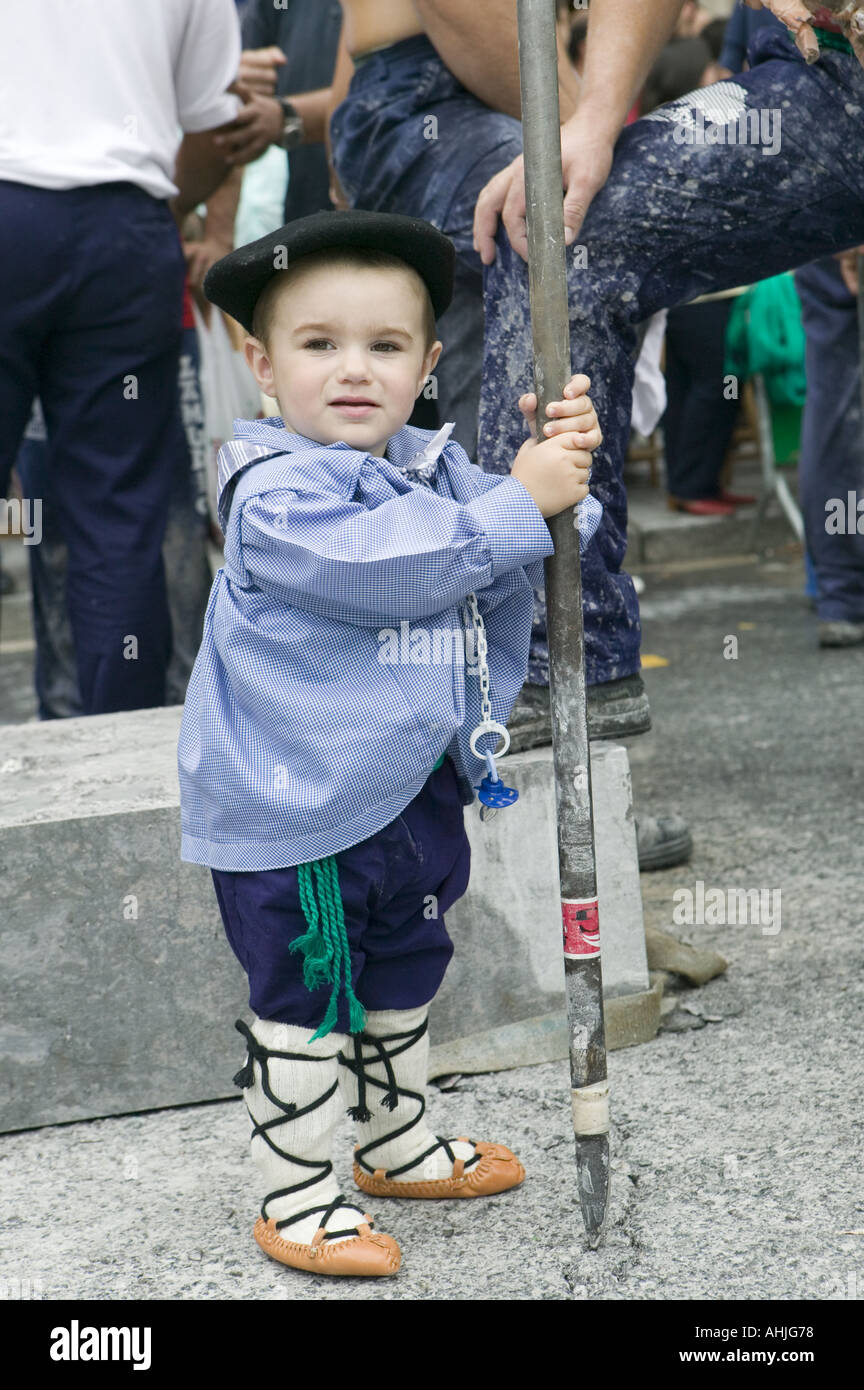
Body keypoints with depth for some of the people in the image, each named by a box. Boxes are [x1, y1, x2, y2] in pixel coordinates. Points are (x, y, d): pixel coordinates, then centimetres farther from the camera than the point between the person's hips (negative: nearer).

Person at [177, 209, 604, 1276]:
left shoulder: (435, 468, 6)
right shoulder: (274, 493, -18)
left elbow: (505, 577, 1)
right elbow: (387, 567, -31)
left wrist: (560, 463, -16)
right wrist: (515, 505, -28)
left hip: (418, 789, 8)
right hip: (298, 806, -8)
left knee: (402, 980, 24)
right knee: (306, 1002, 2)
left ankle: (399, 1145, 43)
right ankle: (294, 1197, 16)